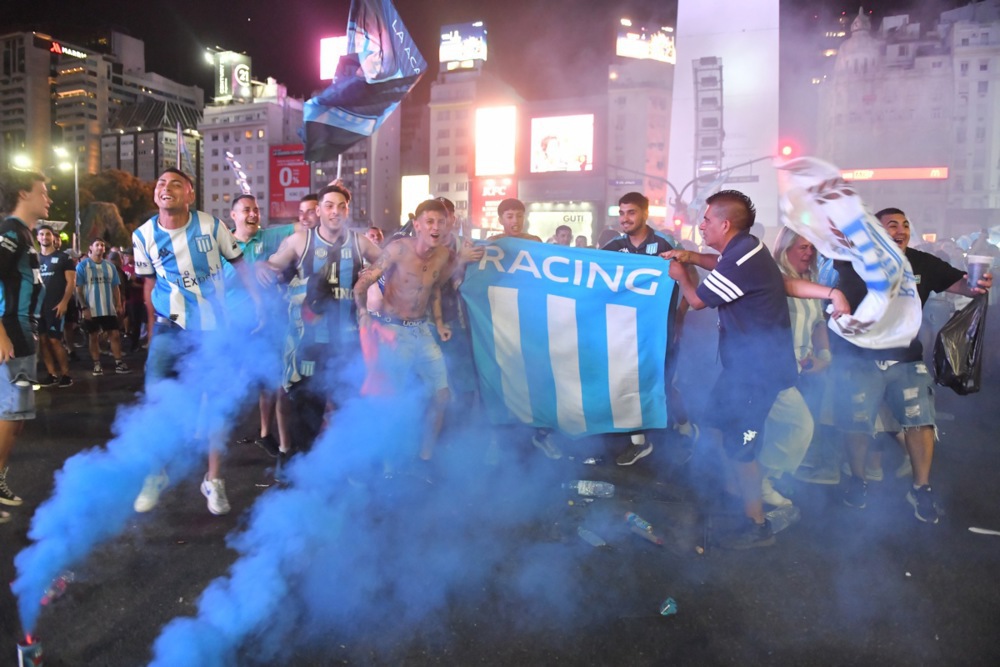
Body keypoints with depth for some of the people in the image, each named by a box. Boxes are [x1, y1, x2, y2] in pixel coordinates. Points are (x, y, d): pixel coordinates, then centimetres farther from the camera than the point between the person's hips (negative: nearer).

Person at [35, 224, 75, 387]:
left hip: (55, 306, -5)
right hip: (38, 305, 5)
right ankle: (52, 374, 9)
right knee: (42, 340, 3)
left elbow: (71, 282, -4)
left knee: (54, 340, -9)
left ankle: (65, 375, -1)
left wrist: (64, 302, -14)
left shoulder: (63, 257, 1)